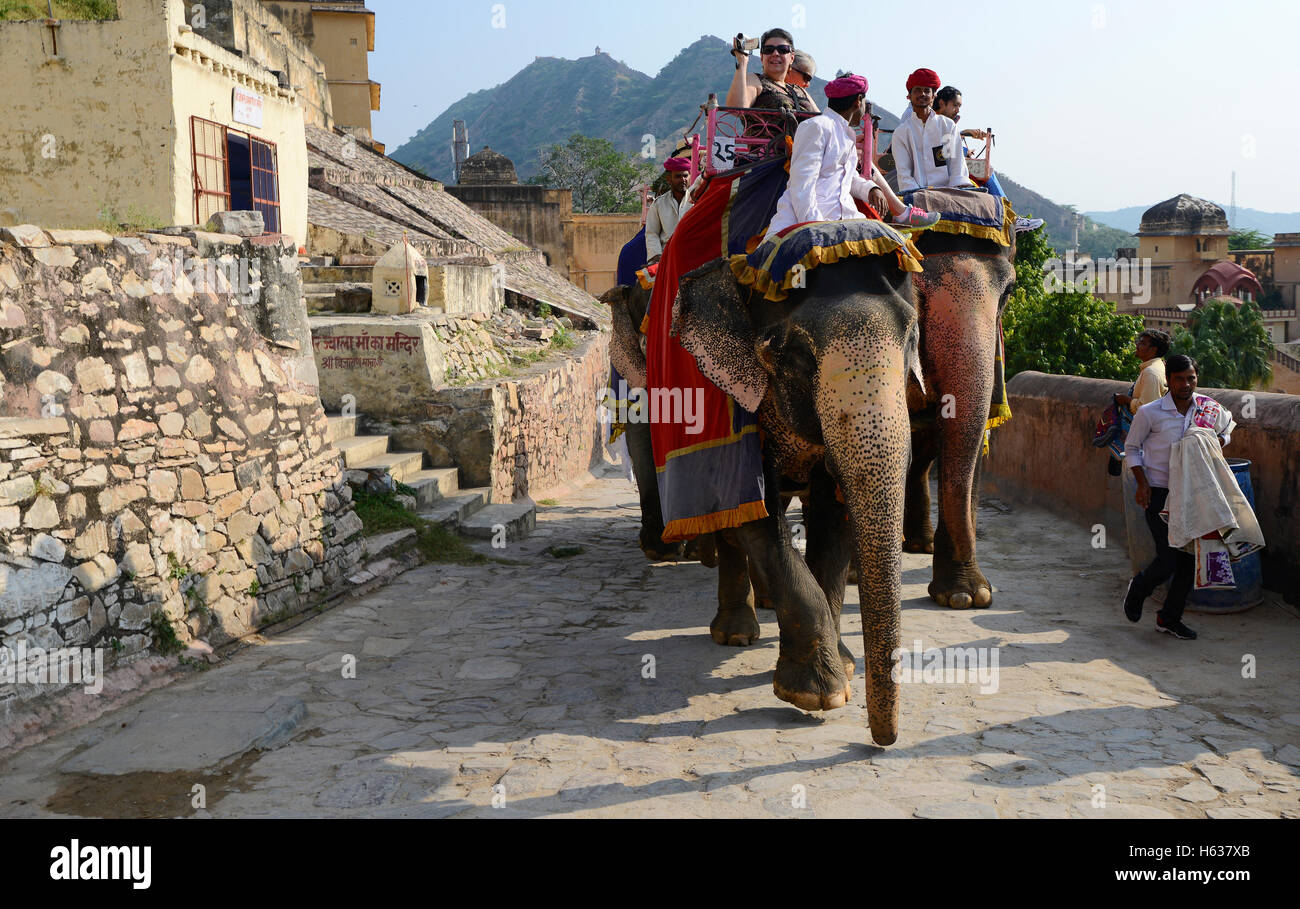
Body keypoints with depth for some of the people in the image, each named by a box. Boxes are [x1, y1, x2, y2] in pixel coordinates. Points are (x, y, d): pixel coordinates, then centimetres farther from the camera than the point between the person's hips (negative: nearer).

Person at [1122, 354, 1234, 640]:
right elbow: (1131, 448, 2)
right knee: (1168, 560, -11)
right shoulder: (1149, 412, -9)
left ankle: (1170, 618, 22)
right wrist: (1142, 483, -9)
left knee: (1190, 558, 4)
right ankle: (1138, 589, 22)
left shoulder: (1210, 409, 2)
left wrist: (1216, 442, 0)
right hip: (1159, 494, -4)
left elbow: (1227, 429, 23)